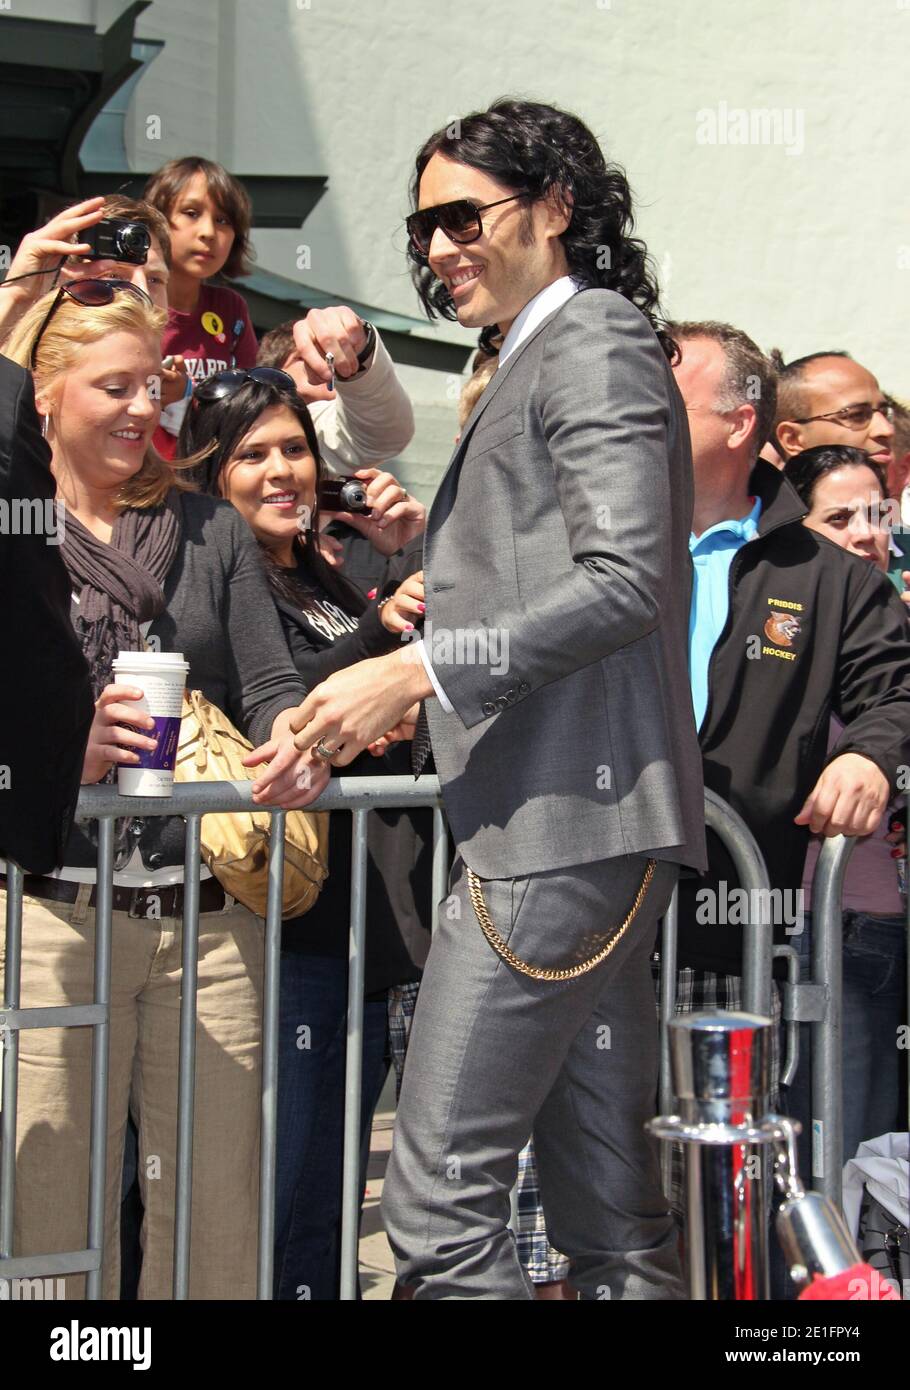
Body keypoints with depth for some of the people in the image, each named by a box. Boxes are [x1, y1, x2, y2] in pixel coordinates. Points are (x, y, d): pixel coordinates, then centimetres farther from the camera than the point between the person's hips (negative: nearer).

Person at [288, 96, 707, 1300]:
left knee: (440, 1199, -11)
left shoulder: (594, 343, -5)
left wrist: (417, 671, -17)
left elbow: (624, 582, -17)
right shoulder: (537, 361, 25)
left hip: (563, 828, -10)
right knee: (612, 1213, 9)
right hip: (577, 829, 10)